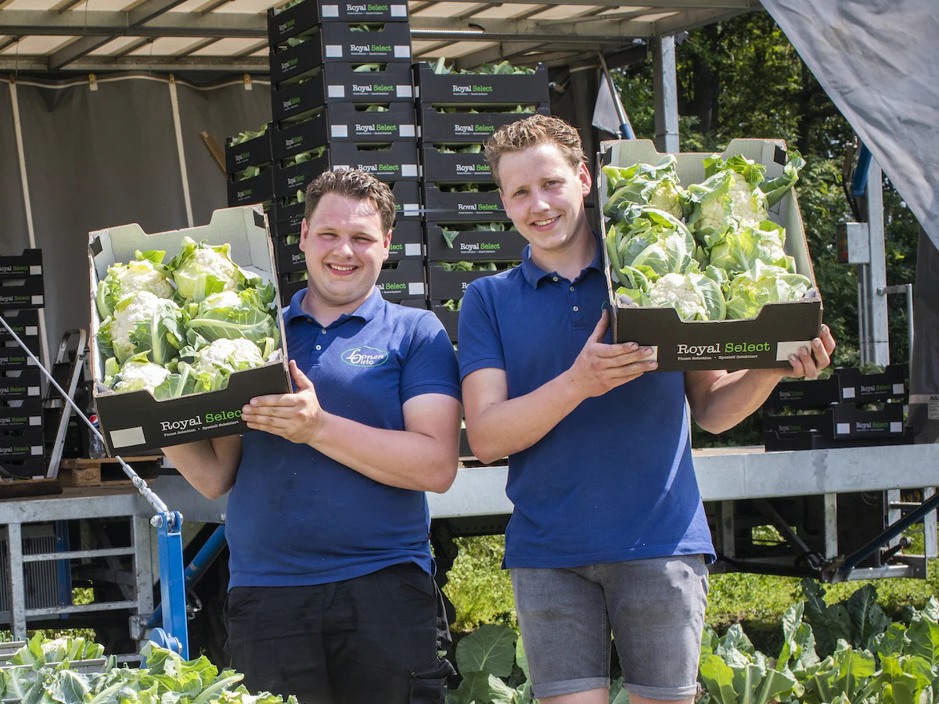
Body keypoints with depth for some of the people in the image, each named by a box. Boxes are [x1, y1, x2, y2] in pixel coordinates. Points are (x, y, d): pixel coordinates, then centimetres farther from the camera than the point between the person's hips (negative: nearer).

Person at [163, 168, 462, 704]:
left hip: (383, 592, -2)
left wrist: (319, 427, -16)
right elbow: (216, 477, 13)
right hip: (264, 595, 3)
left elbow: (437, 465, -8)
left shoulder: (415, 333, 6)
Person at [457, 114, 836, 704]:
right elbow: (486, 438, -3)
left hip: (661, 542, 0)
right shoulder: (489, 300, 9)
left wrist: (771, 369, -8)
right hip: (549, 552, 0)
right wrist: (577, 383, -18)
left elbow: (711, 409, 12)